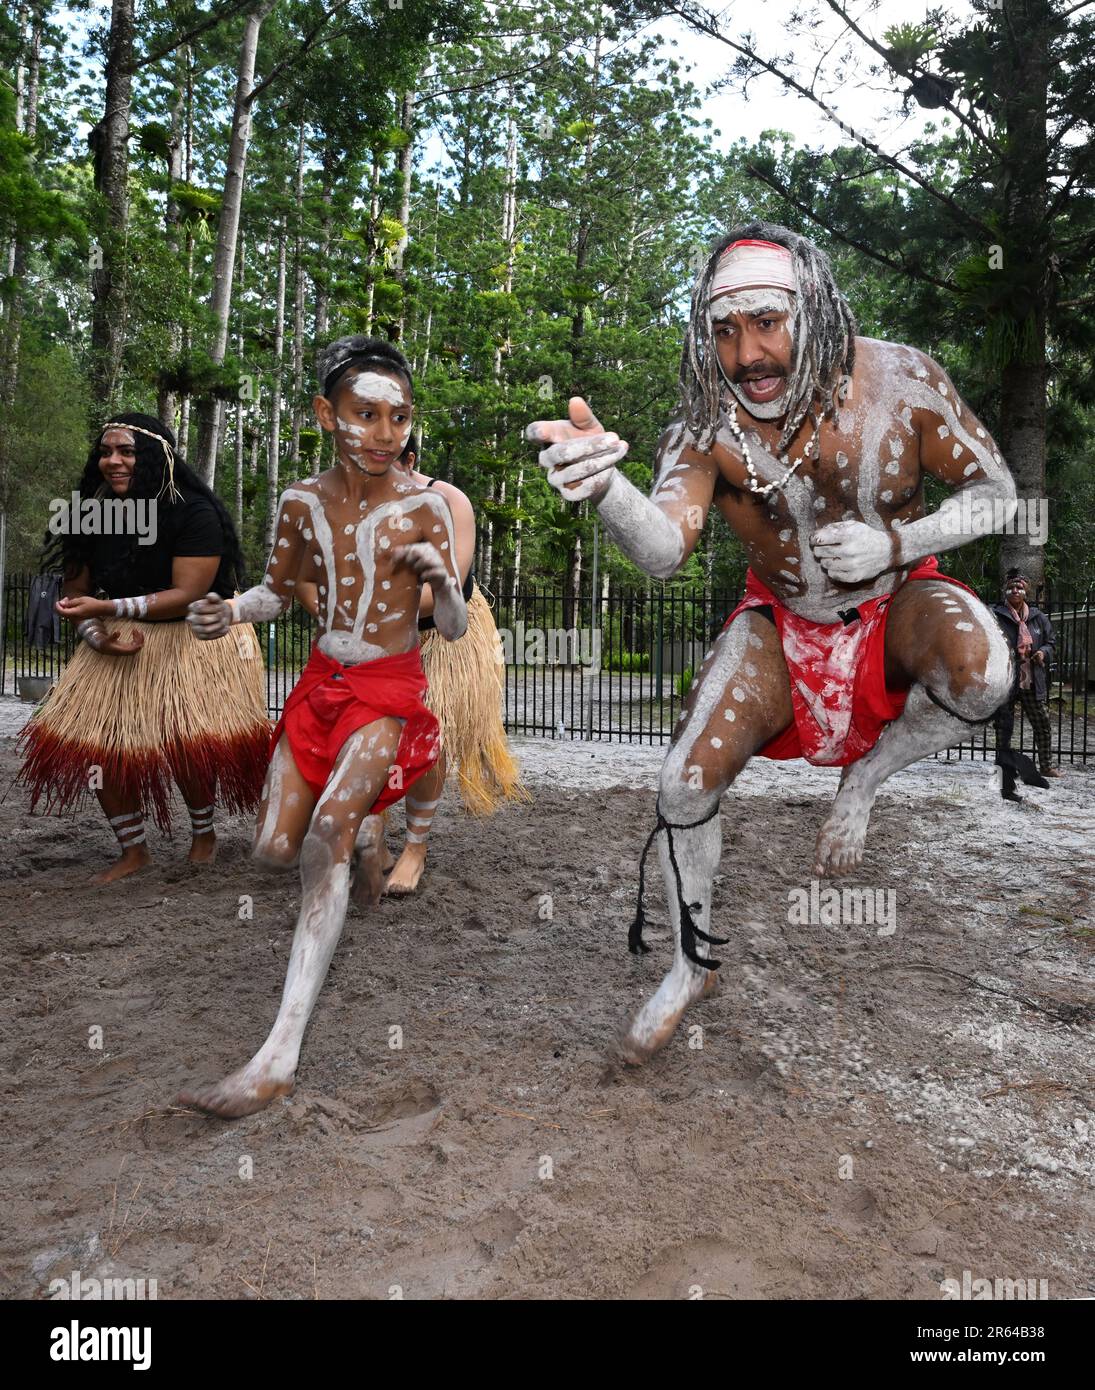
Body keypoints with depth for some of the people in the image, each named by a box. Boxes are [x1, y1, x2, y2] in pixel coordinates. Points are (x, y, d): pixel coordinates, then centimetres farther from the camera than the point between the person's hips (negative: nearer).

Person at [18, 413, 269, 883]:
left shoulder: (193, 512, -18)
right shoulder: (91, 513, -2)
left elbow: (188, 595, -23)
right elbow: (75, 591, 4)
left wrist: (109, 608, -28)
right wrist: (96, 635, -15)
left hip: (195, 637, -5)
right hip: (120, 646, 6)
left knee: (186, 745, -15)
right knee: (93, 740, -1)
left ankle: (203, 833, 17)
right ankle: (133, 850, 17)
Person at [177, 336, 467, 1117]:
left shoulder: (425, 509, -12)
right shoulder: (303, 503, -2)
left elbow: (456, 630, -10)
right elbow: (278, 590, 13)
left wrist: (444, 584, -32)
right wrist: (230, 613, -9)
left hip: (390, 689, -5)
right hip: (322, 681, 5)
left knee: (326, 834, -25)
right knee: (276, 850, 3)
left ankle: (281, 1055, -24)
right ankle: (364, 830, 39)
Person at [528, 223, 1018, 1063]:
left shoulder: (902, 382, -20)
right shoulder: (708, 425, -21)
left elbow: (996, 491, -8)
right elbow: (665, 551, -35)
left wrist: (896, 544, -25)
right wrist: (604, 485, -56)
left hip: (897, 601, 0)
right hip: (782, 624, 1)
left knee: (980, 677, -36)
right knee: (686, 781, -12)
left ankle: (865, 780, -4)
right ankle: (693, 961, 14)